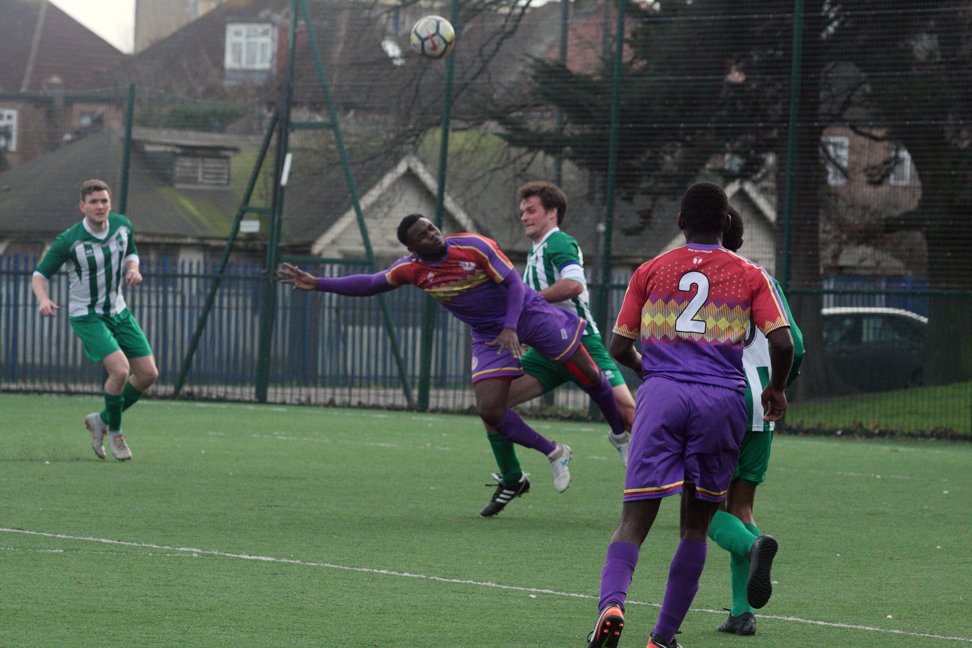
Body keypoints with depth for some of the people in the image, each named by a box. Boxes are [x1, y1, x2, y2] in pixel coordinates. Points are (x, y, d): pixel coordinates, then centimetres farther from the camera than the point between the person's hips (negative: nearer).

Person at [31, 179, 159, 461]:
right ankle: (114, 432, 1)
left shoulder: (122, 225, -5)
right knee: (120, 369, -24)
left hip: (118, 312, 6)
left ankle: (102, 420, 21)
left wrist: (133, 269, -8)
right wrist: (43, 299, -31)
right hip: (86, 316, -6)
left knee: (148, 374, 0)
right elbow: (40, 274, -10)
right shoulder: (68, 240, -19)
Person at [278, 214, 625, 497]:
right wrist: (318, 284, -12)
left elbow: (513, 283, -16)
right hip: (488, 337, 3)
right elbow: (369, 284, -3)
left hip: (528, 312, -3)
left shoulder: (475, 247, -20)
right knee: (490, 411, -13)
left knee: (587, 375, -2)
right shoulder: (412, 268, -9)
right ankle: (554, 454, 7)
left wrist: (511, 328, -28)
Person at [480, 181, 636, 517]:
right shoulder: (535, 253, 21)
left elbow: (573, 284, -26)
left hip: (581, 344, -8)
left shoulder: (560, 243, -7)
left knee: (626, 410, -19)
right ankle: (512, 480, 10)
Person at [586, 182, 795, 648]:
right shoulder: (749, 276, 9)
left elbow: (619, 348, 13)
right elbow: (782, 343, 0)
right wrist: (776, 389, 18)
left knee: (634, 520, -5)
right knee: (695, 526, 13)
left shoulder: (650, 272, 12)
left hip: (660, 397, 0)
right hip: (721, 400, 0)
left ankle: (611, 603, -33)